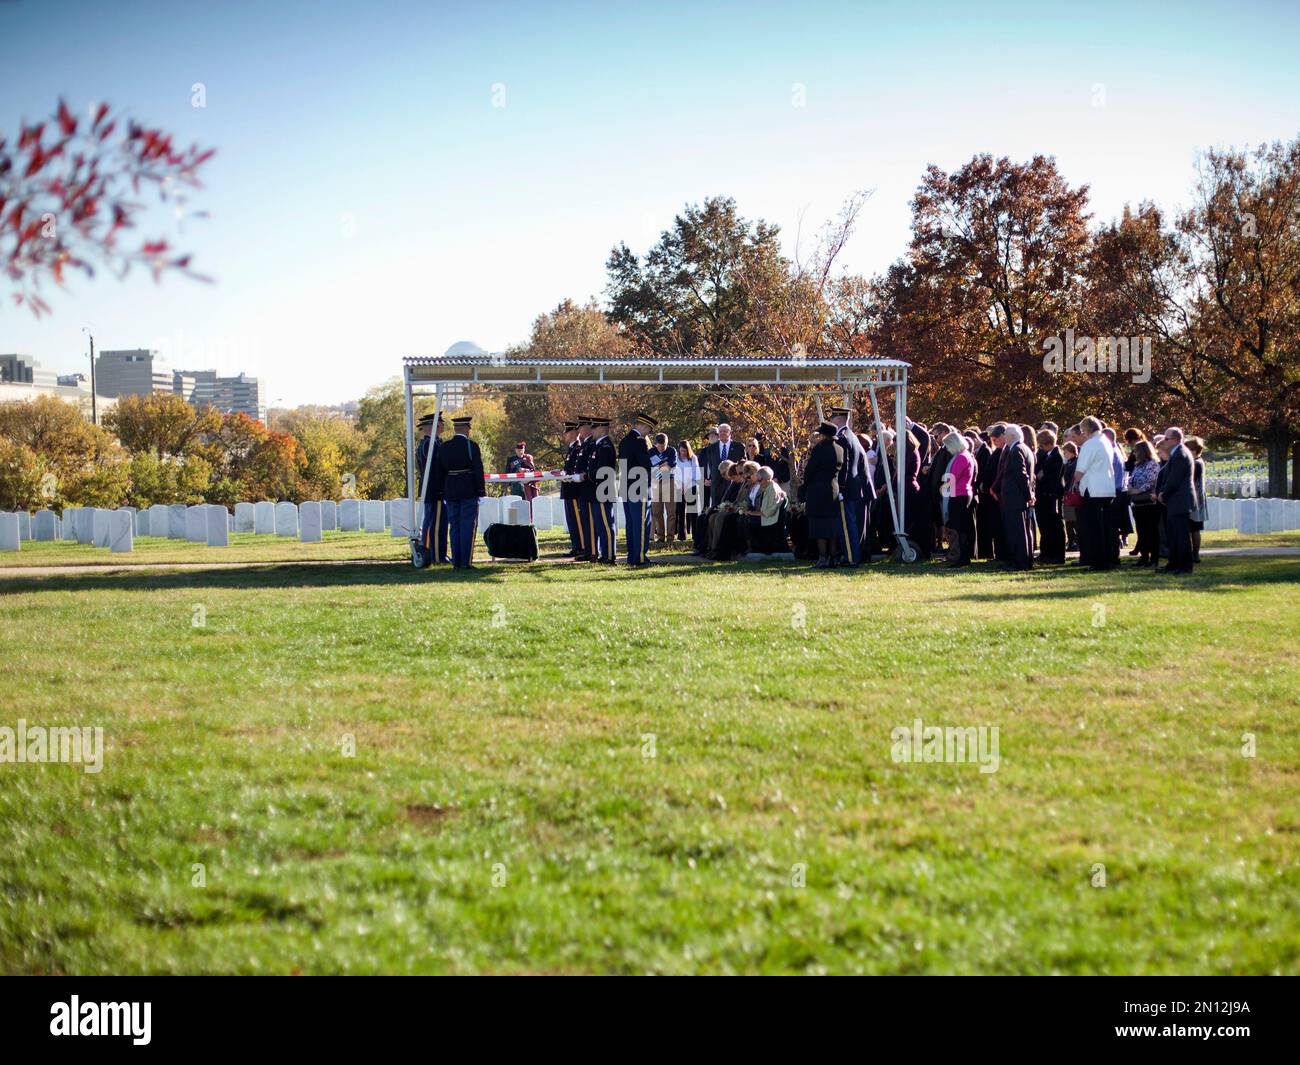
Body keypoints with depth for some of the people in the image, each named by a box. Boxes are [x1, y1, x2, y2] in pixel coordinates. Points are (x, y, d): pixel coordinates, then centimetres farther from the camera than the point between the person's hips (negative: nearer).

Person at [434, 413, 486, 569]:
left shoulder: (443, 447, 5)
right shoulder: (471, 446, -9)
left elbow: (440, 472, 8)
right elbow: (479, 471, -10)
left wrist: (441, 492, 13)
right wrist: (481, 491, -3)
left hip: (450, 492, 4)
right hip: (469, 492, -4)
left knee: (455, 527, 9)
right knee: (468, 527, -1)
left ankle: (456, 562, 8)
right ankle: (466, 562, -3)